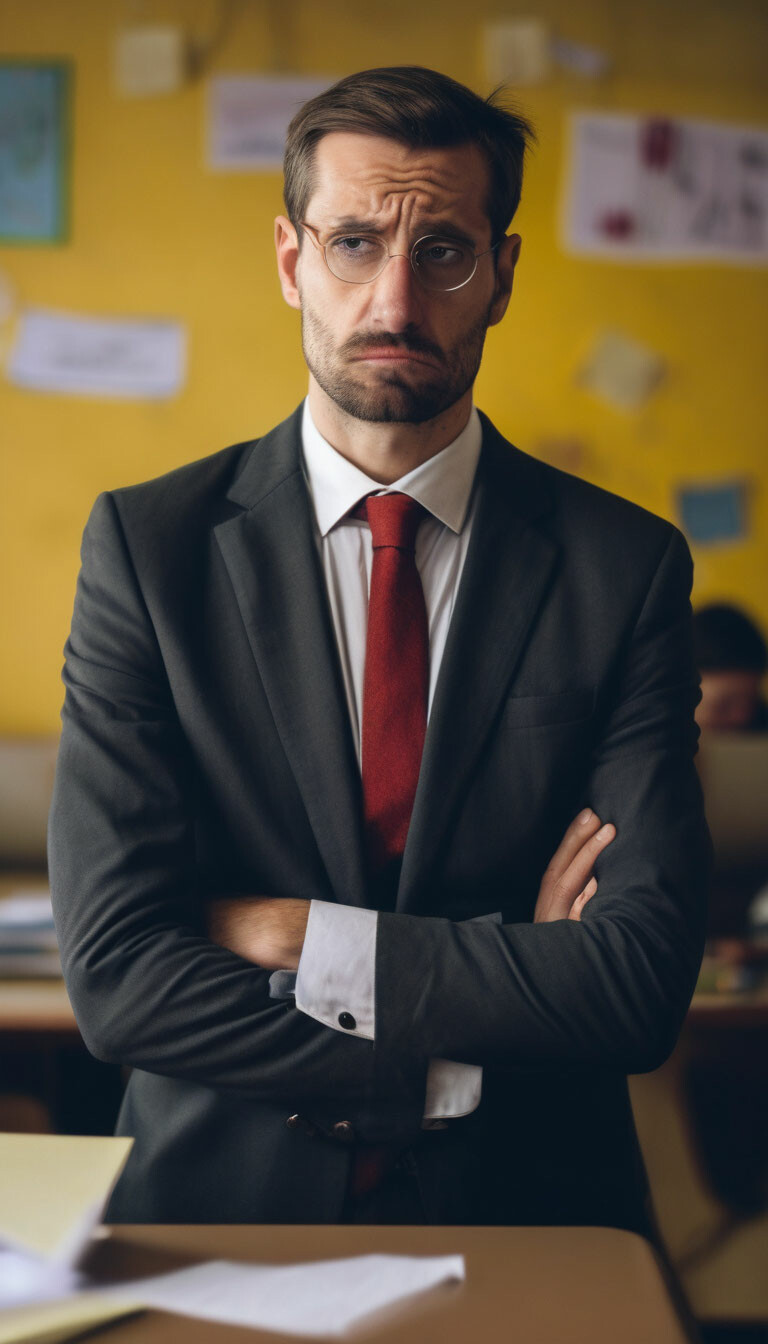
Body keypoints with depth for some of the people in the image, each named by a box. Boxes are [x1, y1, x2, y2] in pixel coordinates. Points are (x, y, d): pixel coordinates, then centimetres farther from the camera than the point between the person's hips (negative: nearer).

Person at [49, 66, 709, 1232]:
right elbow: (117, 971, -9)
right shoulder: (147, 546, -1)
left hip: (527, 1222, 0)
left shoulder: (625, 568, 0)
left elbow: (643, 982, -9)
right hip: (221, 1205, 0)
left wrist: (296, 936, -12)